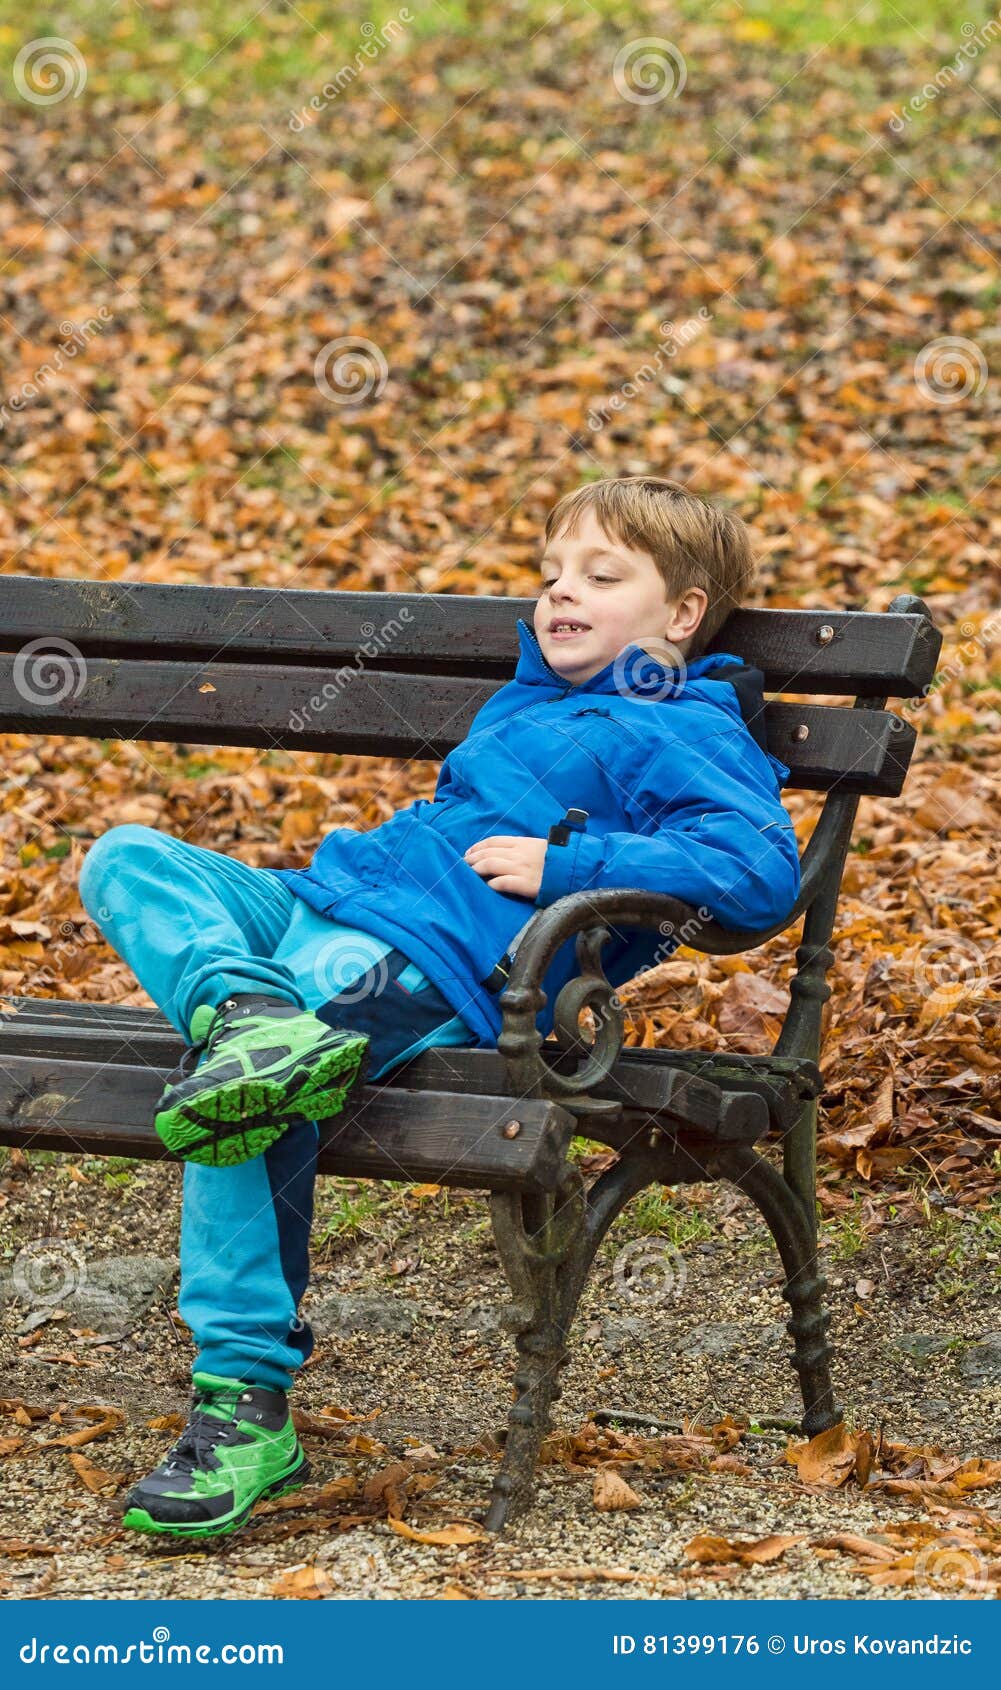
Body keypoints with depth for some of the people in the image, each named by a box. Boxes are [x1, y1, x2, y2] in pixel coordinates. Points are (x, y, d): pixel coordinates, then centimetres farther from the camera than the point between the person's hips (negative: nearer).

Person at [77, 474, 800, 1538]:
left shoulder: (683, 739, -2)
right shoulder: (534, 696, 28)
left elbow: (762, 875, -19)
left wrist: (562, 865, -16)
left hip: (430, 961, -10)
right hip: (321, 901, 10)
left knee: (246, 1112, -32)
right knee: (125, 859, -3)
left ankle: (246, 1402, -28)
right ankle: (248, 1014, -33)